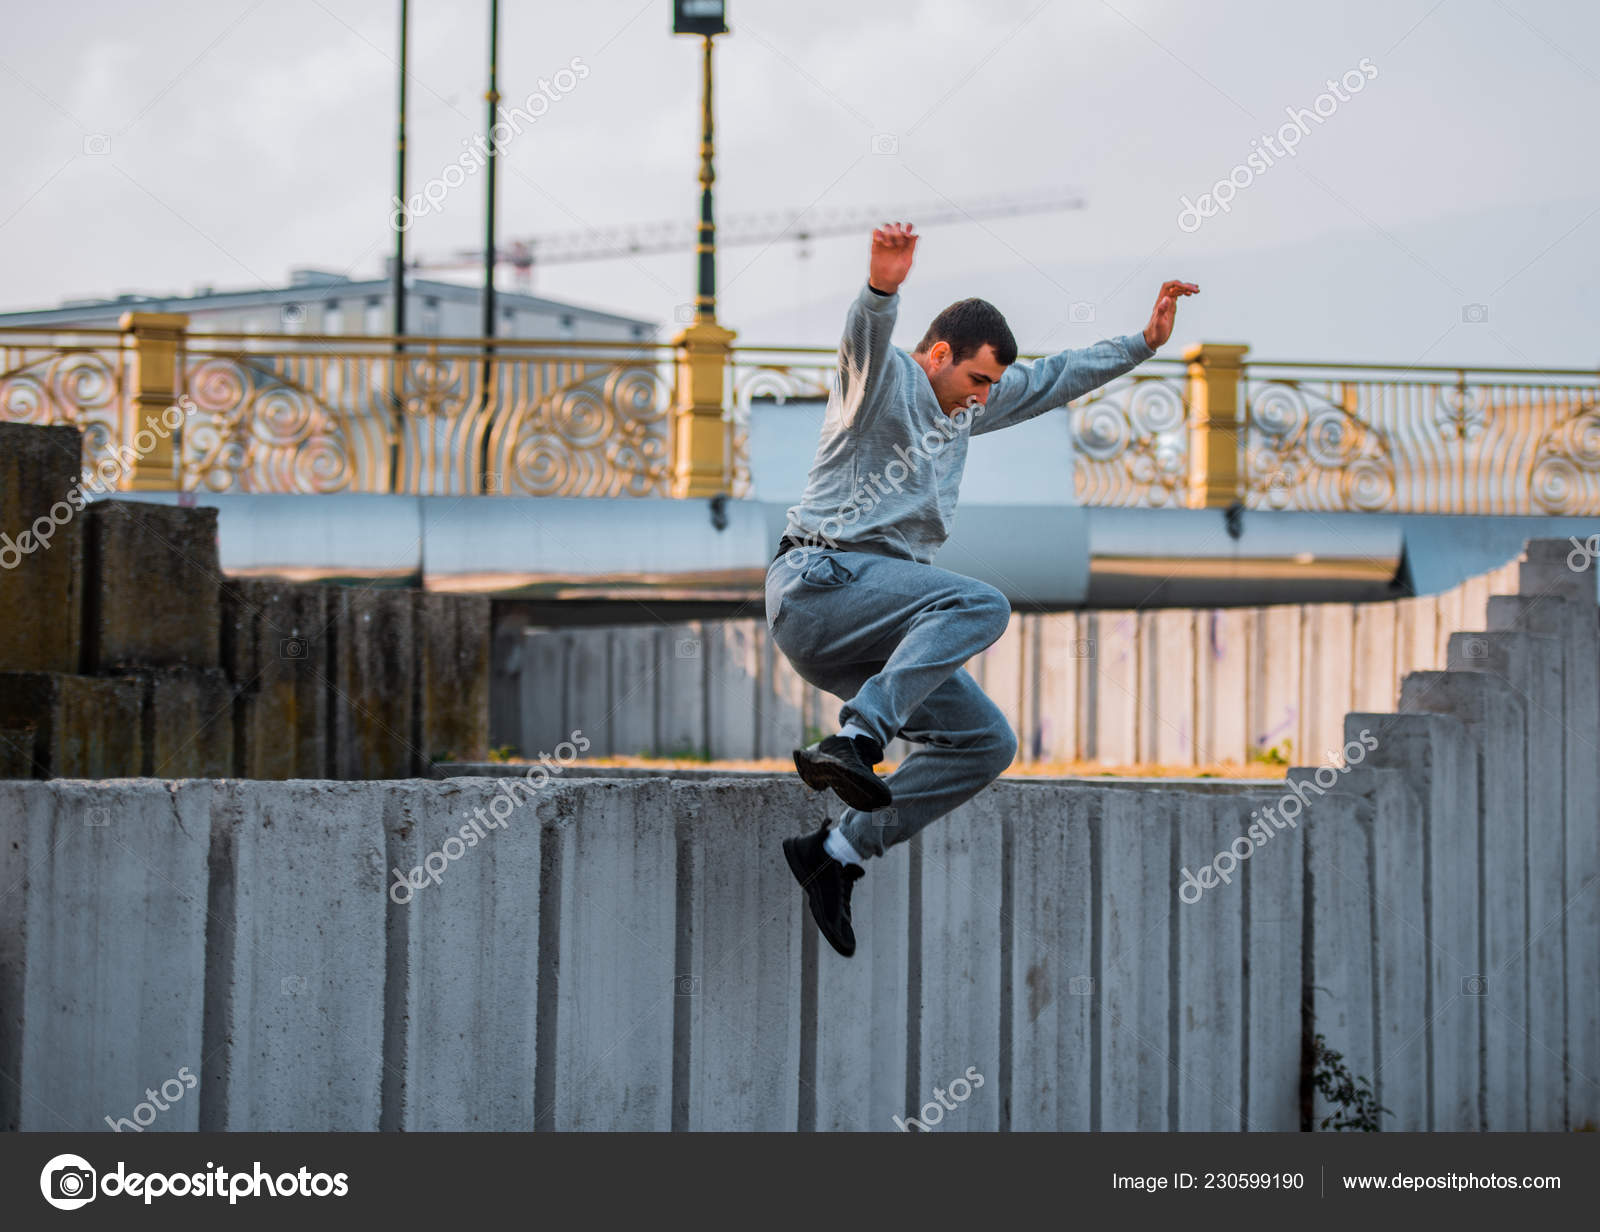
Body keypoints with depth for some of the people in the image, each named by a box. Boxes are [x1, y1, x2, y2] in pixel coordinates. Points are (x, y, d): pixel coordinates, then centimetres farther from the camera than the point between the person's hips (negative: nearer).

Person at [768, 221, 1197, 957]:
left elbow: (1055, 379, 34)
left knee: (985, 742, 2)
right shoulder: (884, 378, -3)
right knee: (979, 606, -30)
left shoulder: (962, 406, 24)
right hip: (822, 582, -9)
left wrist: (1144, 343, 29)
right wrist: (882, 286, -49)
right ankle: (855, 739, -40)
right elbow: (866, 338, -28)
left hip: (864, 634, 9)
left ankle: (839, 851, -1)